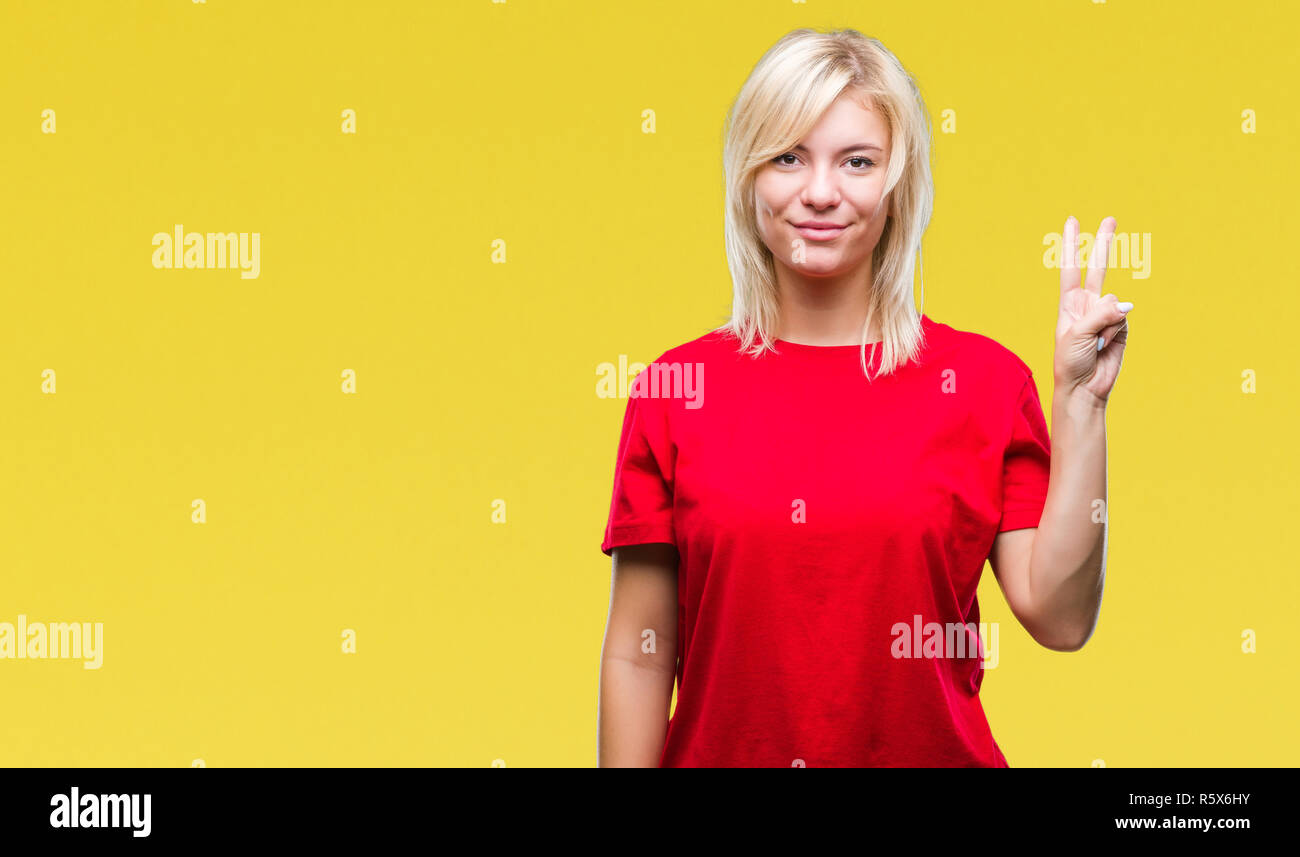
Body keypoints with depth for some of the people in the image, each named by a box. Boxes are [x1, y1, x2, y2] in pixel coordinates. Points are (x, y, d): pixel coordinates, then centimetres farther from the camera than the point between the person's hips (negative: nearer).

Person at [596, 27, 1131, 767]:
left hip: (936, 750, 0)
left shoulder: (986, 379, -2)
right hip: (721, 751, 0)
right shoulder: (676, 386, -3)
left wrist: (1081, 401, -11)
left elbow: (1060, 619, -9)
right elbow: (637, 654, -2)